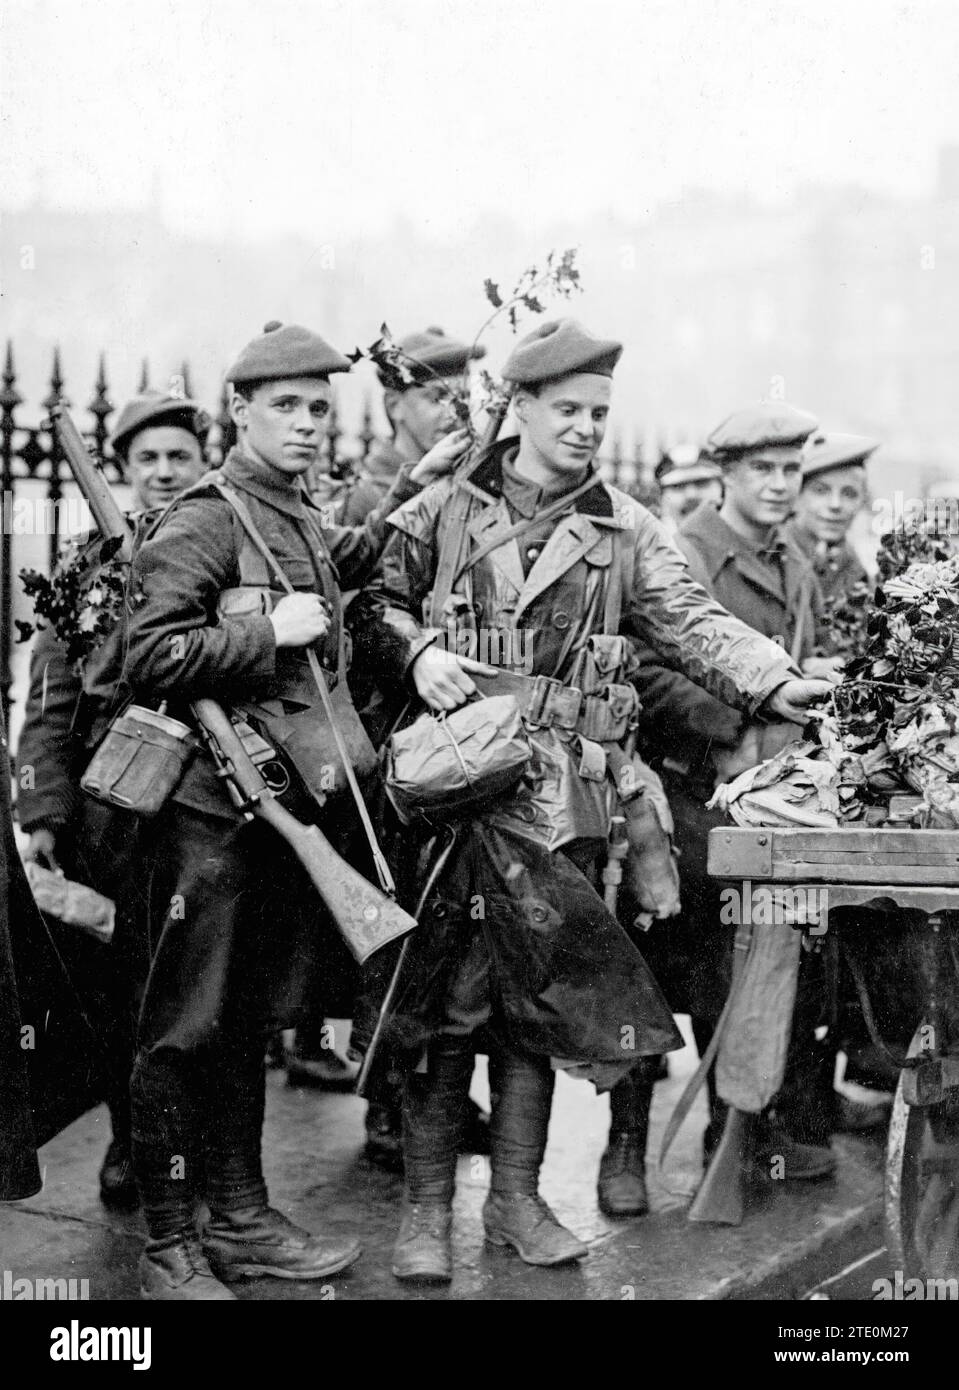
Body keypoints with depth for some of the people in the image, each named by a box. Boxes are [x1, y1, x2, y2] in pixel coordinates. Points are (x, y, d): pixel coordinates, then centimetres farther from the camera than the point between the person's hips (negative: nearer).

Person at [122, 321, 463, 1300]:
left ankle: (242, 1221, 26)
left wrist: (406, 492, 31)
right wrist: (269, 633, -18)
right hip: (214, 813, -8)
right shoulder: (202, 522, -10)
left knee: (251, 1024, 16)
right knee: (185, 1029, -1)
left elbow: (340, 569, 40)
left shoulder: (304, 522, 16)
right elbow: (149, 660, -18)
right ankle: (167, 1247, 8)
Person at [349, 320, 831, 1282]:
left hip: (563, 796, 2)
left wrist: (771, 681, -14)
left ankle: (517, 1198, 20)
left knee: (539, 987, 7)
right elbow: (373, 602, 10)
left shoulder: (623, 529, 10)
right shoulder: (442, 511, 7)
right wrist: (416, 649, -11)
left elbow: (691, 621, 1)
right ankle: (426, 1209, 10)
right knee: (443, 993, -1)